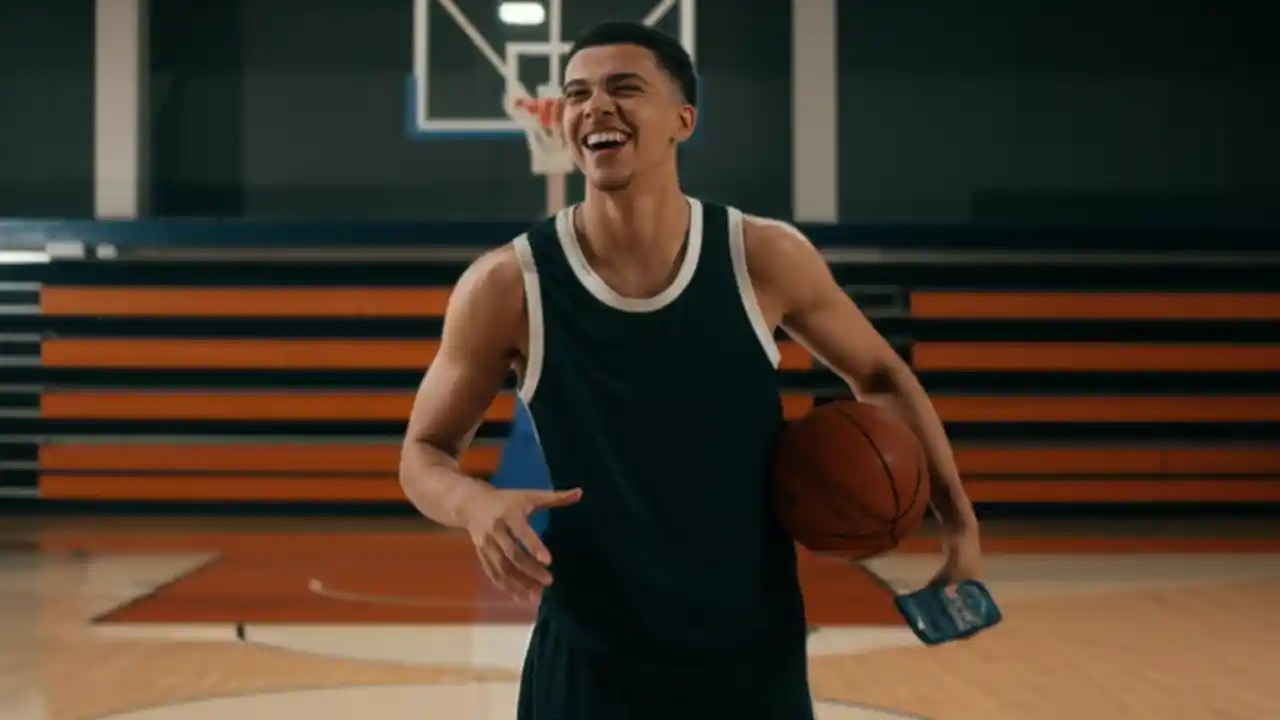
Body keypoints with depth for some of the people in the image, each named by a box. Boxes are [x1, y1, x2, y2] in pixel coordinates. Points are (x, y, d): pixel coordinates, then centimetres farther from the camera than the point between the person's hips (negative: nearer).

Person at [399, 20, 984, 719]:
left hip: (756, 656, 2)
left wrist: (958, 521, -2)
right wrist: (474, 504, -24)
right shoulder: (506, 285, -13)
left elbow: (879, 376, 8)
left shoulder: (766, 258, -9)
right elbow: (424, 453, -1)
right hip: (590, 661, -1)